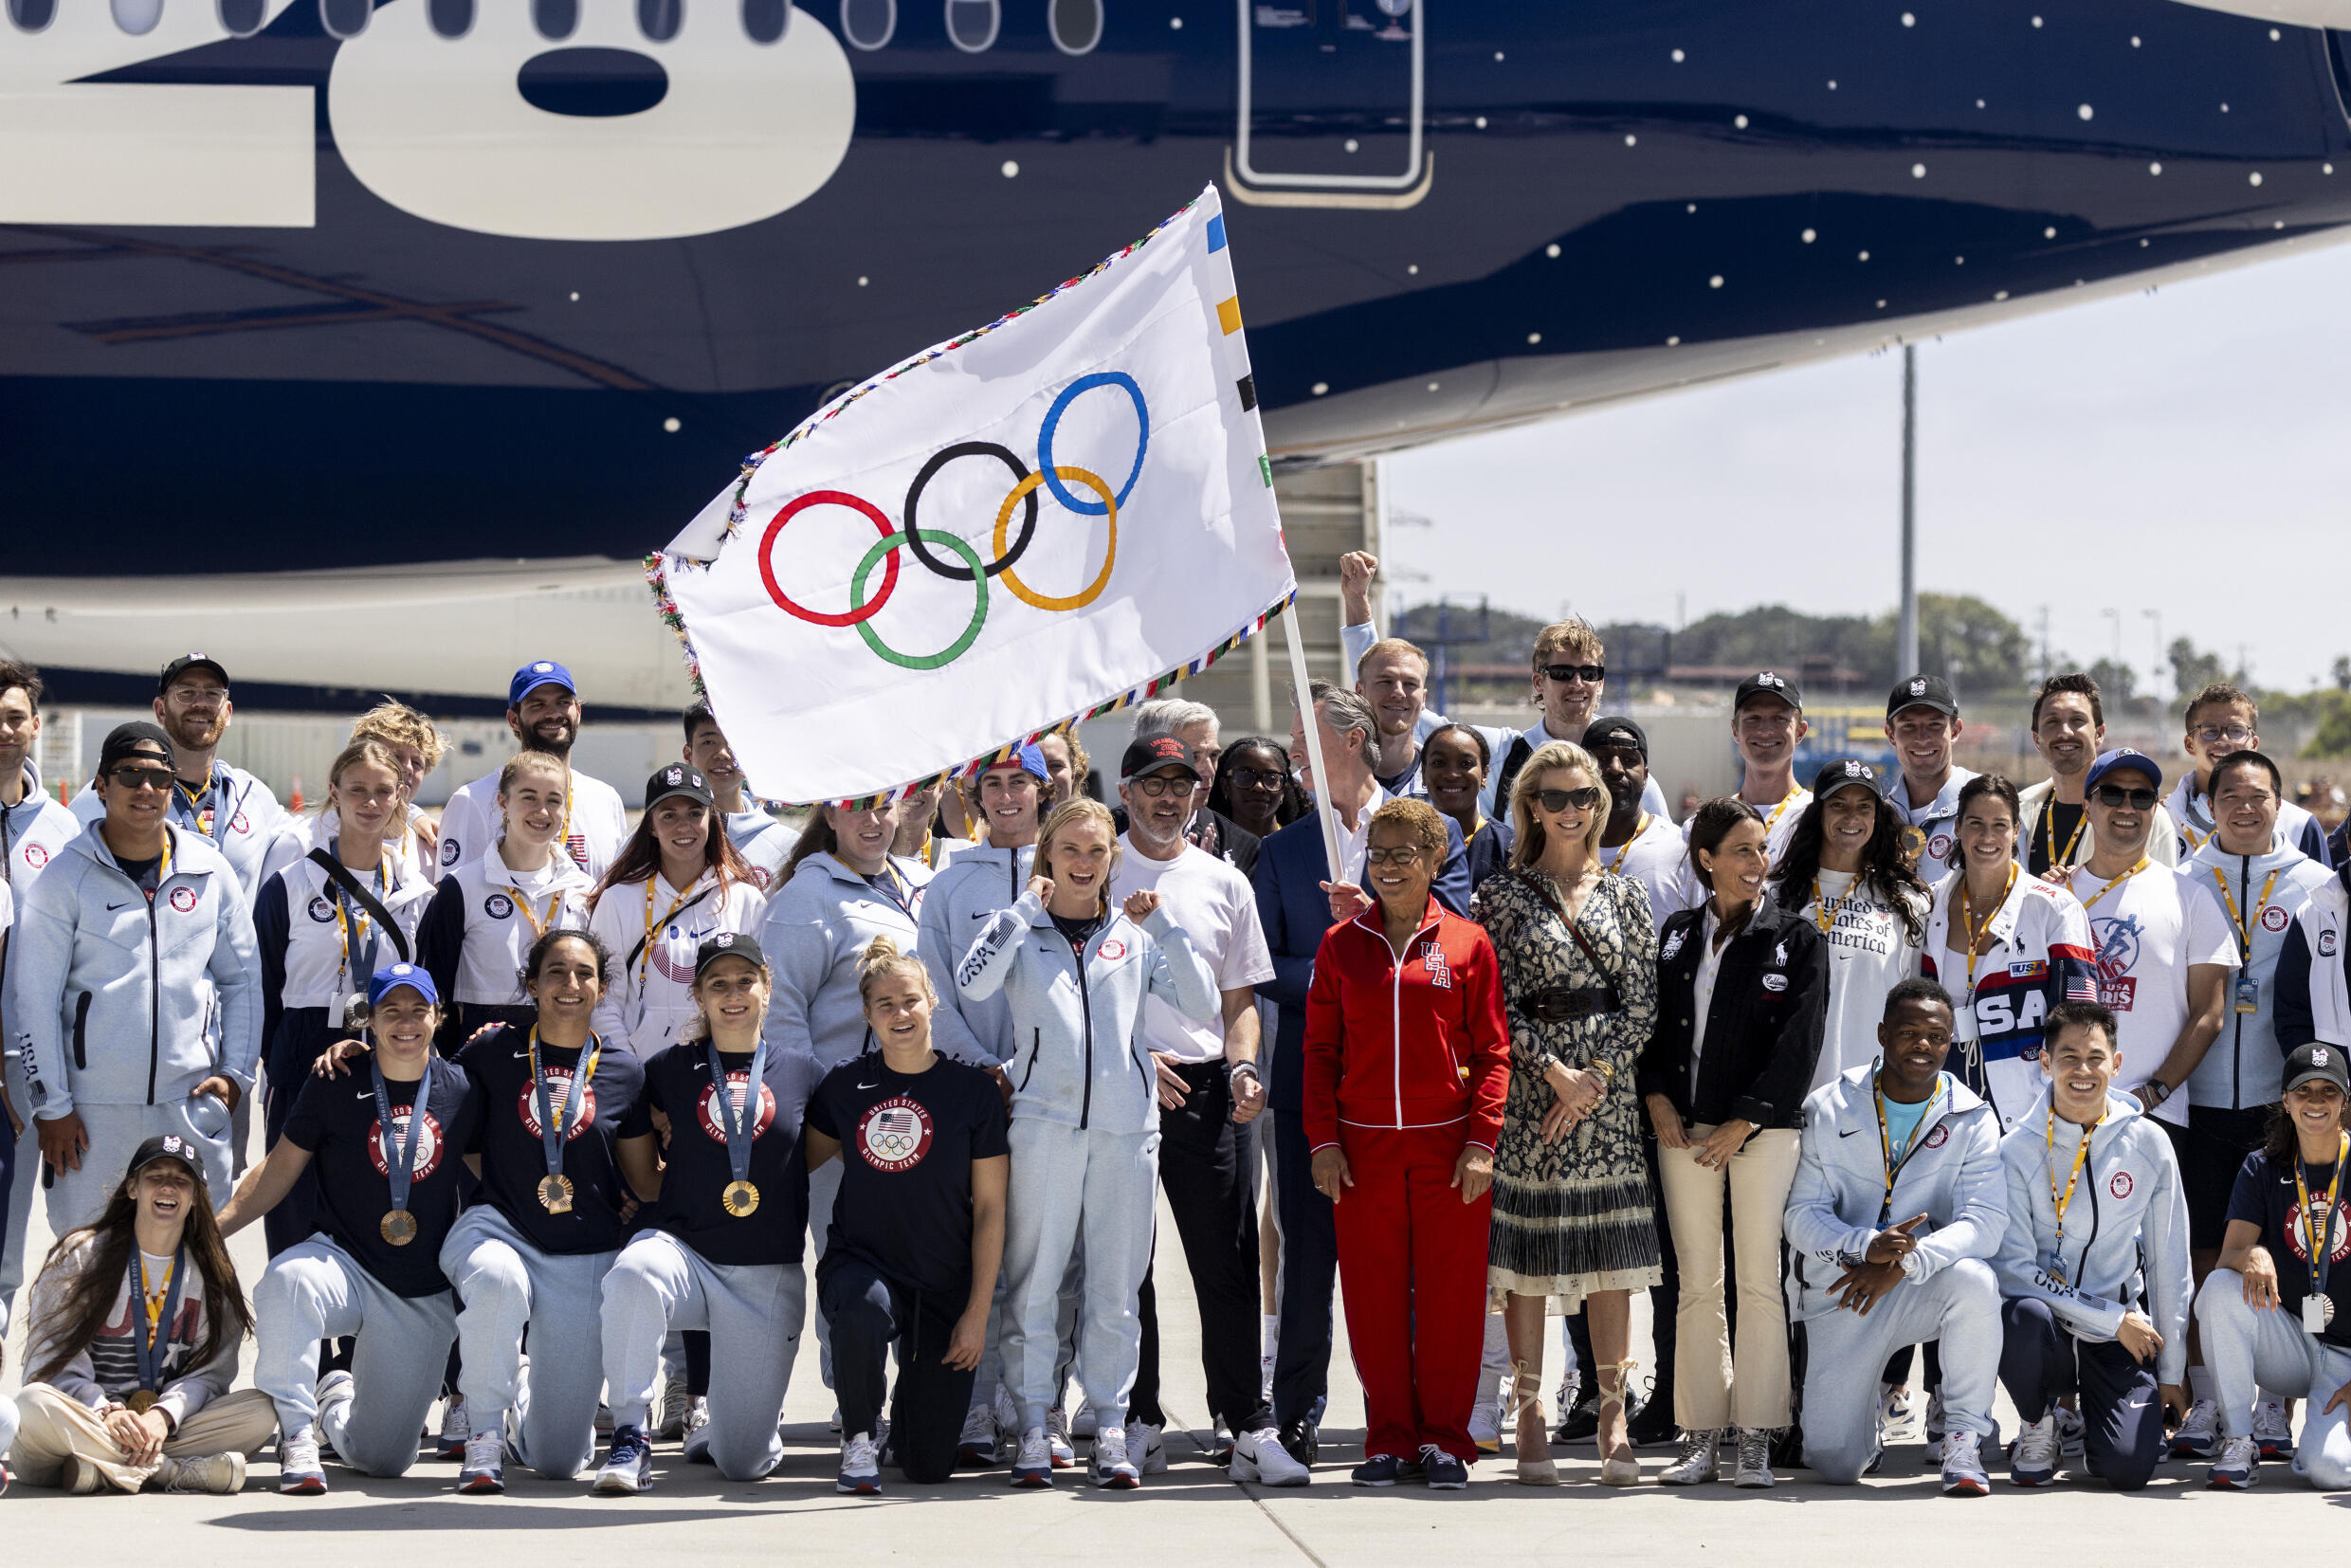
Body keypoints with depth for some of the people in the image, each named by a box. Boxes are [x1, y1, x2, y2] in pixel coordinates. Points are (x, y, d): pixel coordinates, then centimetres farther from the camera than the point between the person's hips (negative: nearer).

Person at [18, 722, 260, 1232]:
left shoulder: (210, 870, 7)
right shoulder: (67, 877, -2)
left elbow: (242, 980, 15)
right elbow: (35, 998, -2)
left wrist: (235, 1072, 6)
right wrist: (51, 1105, -5)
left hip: (191, 1100, 2)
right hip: (94, 1107, -2)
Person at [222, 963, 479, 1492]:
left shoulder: (461, 1090, 2)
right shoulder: (335, 1085, -3)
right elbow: (279, 1169, 2)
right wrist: (211, 1228, -8)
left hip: (424, 1299, 2)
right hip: (345, 1264, -2)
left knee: (383, 1458, 0)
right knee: (286, 1280, -40)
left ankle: (336, 1399, 37)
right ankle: (296, 1432, -24)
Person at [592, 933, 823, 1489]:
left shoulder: (804, 1073, 7)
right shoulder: (668, 1069, 6)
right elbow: (642, 1179, 11)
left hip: (768, 1276, 1)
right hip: (681, 1249, -1)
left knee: (744, 1463, -4)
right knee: (632, 1274, -40)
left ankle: (736, 1424, 35)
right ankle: (630, 1439, -27)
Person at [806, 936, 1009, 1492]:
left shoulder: (972, 1091, -3)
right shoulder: (845, 1086, 2)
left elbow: (990, 1209, -2)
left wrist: (978, 1312, -7)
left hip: (946, 1284, 0)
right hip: (860, 1260, 0)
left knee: (929, 1466, -4)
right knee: (864, 1308, -40)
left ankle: (909, 1408, 36)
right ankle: (859, 1440, -11)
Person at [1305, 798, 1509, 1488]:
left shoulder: (1468, 943, 2)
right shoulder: (1341, 944, 7)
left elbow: (1493, 1051, 2)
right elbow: (1320, 1049, 8)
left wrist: (1481, 1141, -6)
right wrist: (1323, 1140, -1)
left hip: (1449, 1143, -1)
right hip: (1364, 1146, 2)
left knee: (1449, 1292, 1)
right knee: (1373, 1294, 3)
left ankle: (1444, 1438, 11)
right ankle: (1390, 1437, 13)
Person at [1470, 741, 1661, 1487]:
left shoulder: (1625, 896, 11)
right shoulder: (1502, 896, 4)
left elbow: (1643, 1005, 5)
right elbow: (1499, 1005, -2)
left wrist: (1595, 1076, -8)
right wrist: (1554, 1070, -13)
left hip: (1610, 1089, 2)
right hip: (1528, 1088, -2)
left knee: (1612, 1253, 0)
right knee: (1524, 1248, -3)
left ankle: (1613, 1415, 4)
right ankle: (1531, 1413, 2)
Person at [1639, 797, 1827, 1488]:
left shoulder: (1796, 938, 1)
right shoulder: (1676, 936, 12)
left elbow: (1798, 1043, -5)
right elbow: (1652, 1023, 14)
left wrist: (1743, 1122, -10)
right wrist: (1657, 1098, -2)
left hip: (1761, 1128, -3)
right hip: (1684, 1128, 3)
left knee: (1759, 1282, -4)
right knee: (1696, 1283, 4)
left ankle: (1756, 1437, 0)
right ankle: (1700, 1434, 9)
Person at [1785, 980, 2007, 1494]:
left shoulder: (1971, 1119, -3)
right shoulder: (1829, 1109, -1)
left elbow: (1985, 1222, -14)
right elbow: (1803, 1214, -5)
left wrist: (1905, 1263, -31)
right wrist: (1866, 1247, -27)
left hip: (1926, 1284, 0)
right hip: (1841, 1290, 0)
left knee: (1974, 1279, -37)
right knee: (1834, 1462, -13)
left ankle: (1964, 1440, -17)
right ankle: (1867, 1421, 27)